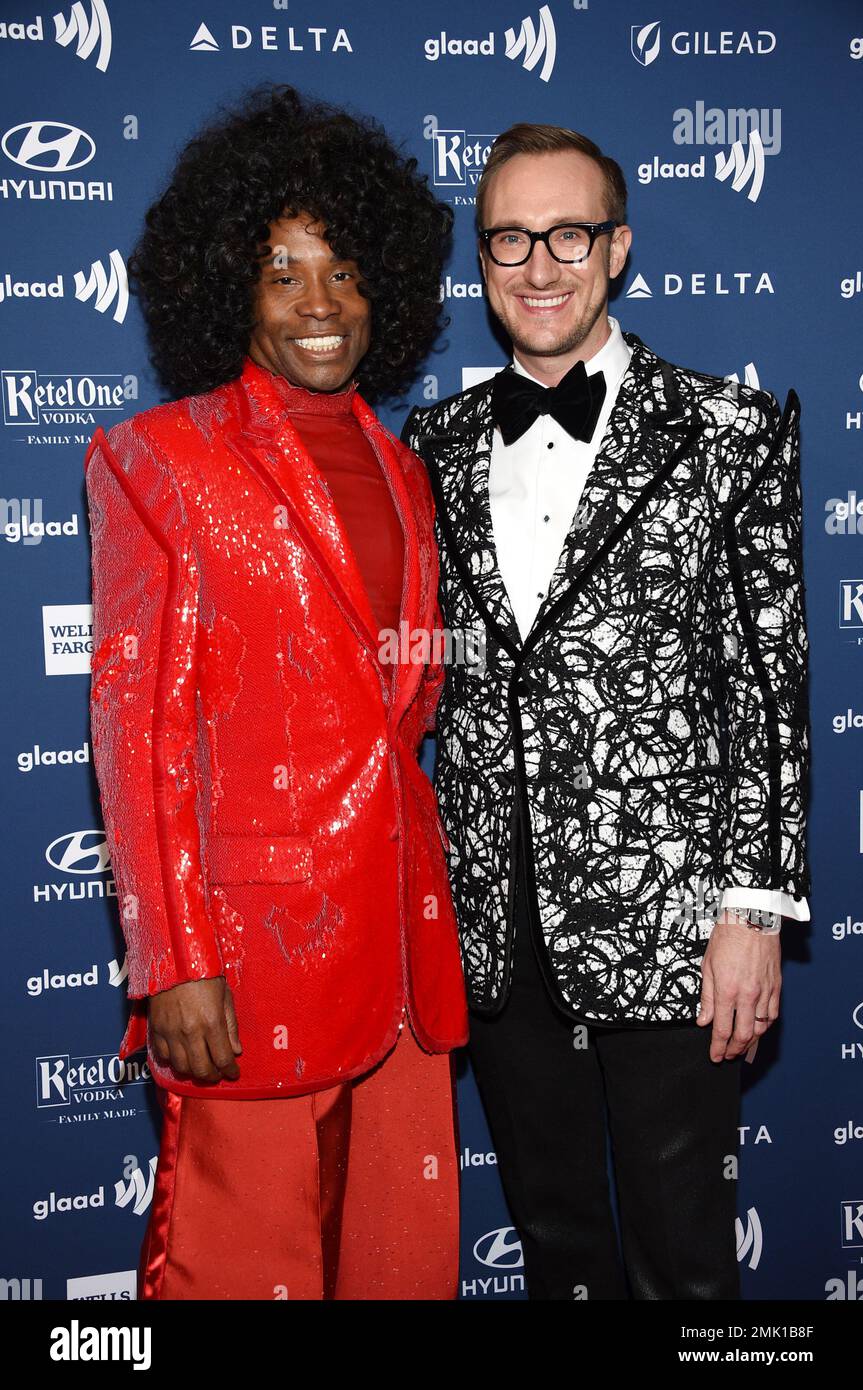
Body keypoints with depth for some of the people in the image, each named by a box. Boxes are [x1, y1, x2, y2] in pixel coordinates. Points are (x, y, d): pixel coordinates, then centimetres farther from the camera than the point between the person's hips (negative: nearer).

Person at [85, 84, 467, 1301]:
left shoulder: (396, 468, 15)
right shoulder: (159, 458, -2)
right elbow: (137, 722, -7)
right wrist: (175, 961, -13)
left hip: (402, 928, 6)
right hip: (253, 939, -5)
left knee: (408, 1248, 12)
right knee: (246, 1258, 5)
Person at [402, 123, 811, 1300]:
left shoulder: (730, 432, -3)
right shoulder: (436, 445, 7)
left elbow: (771, 681, -5)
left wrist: (756, 909, -10)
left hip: (667, 924, -3)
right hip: (493, 928, 4)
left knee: (680, 1255, 10)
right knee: (554, 1237, 19)